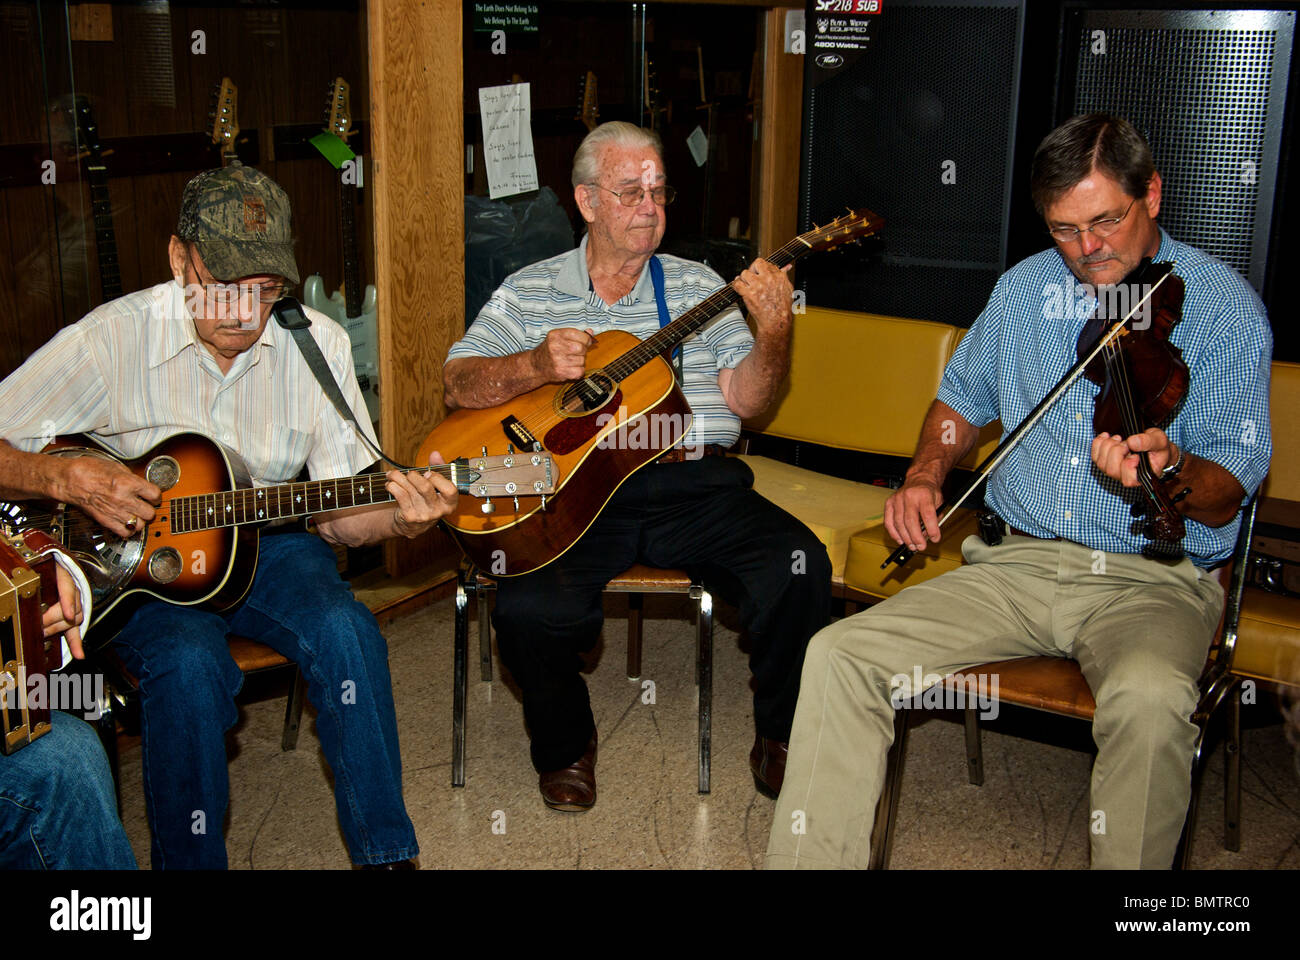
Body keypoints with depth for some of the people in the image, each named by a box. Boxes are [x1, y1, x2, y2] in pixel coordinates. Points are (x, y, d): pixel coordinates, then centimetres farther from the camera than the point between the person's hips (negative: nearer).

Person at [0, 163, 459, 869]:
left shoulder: (318, 343, -5)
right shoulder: (113, 338, -12)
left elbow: (339, 514, -4)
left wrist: (398, 518, -25)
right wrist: (64, 478, -25)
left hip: (266, 544, 2)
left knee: (344, 630, -27)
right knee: (189, 663, -32)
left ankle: (385, 853, -12)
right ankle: (191, 861, -9)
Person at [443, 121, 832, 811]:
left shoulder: (699, 288, 16)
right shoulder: (529, 293, 13)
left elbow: (743, 400, 8)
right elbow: (458, 385, 6)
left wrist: (773, 333, -12)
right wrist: (535, 366, -12)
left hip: (693, 482, 2)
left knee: (799, 566, -24)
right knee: (529, 609, -29)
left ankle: (782, 735, 3)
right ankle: (565, 745, 5)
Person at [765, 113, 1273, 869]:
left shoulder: (1224, 308, -4)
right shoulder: (1024, 288, 11)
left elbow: (1225, 495, -8)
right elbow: (964, 397, 28)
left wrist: (1169, 467, -31)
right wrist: (928, 470, 8)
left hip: (1153, 579, -4)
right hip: (1016, 564, 4)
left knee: (1151, 700, -37)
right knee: (840, 655, -16)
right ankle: (811, 860, -5)